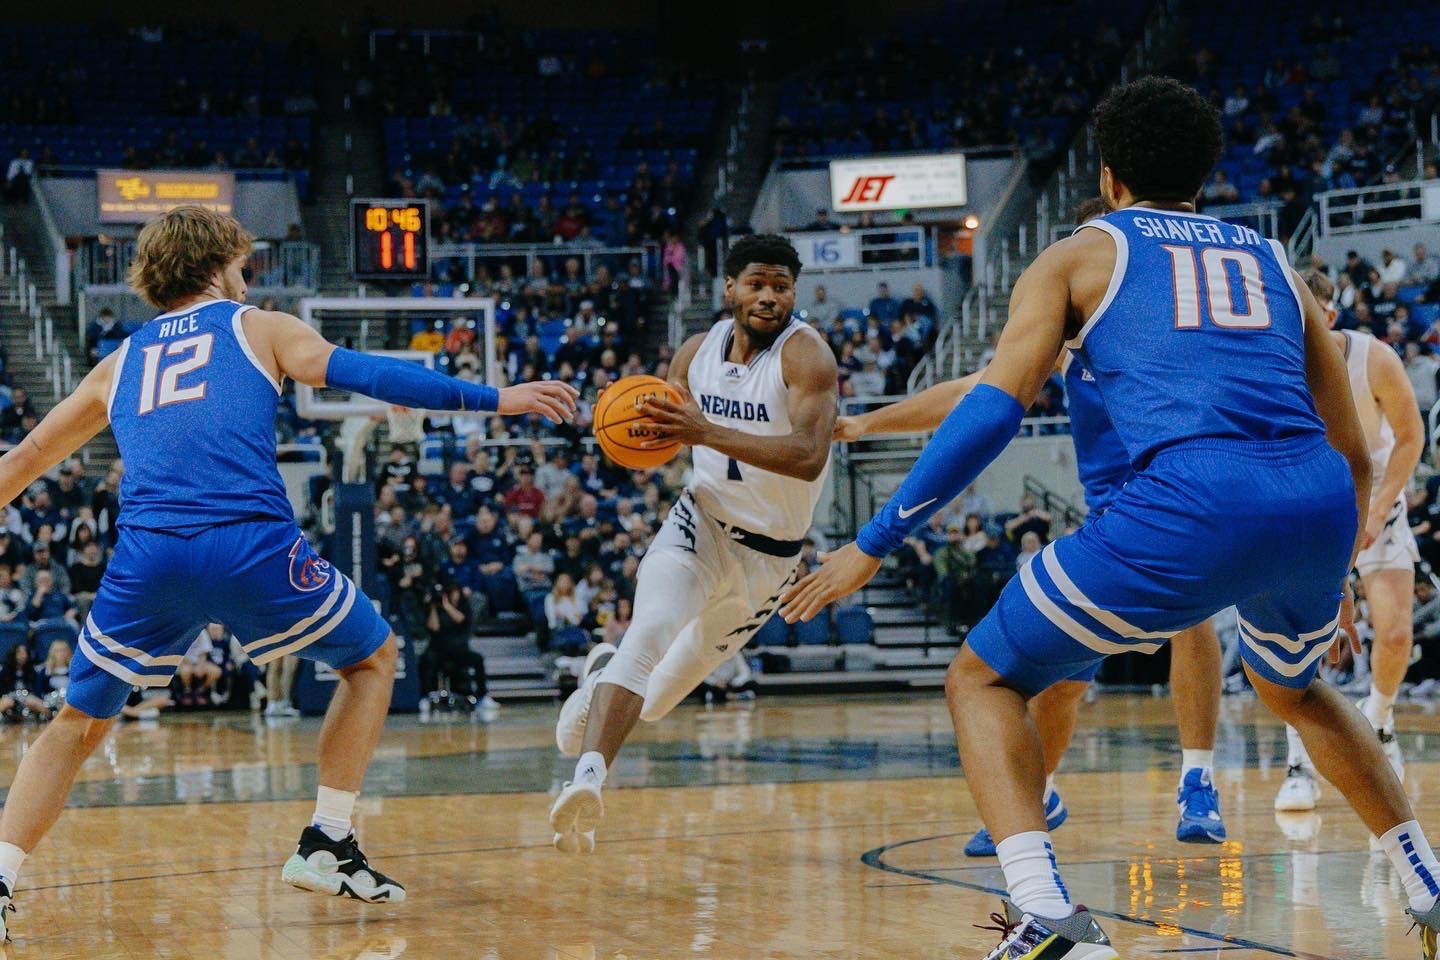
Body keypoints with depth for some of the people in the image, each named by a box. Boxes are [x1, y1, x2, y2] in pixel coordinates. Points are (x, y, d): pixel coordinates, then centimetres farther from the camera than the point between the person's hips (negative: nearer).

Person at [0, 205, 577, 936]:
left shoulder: (119, 364, 27)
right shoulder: (258, 328, 18)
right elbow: (367, 375, 7)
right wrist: (493, 399, 8)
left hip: (148, 555, 3)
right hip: (252, 547, -3)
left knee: (80, 722, 19)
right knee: (373, 658, 21)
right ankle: (326, 846, 12)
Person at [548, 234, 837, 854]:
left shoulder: (805, 355, -18)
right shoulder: (700, 350, -1)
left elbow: (809, 457, -34)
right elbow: (660, 434, 14)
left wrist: (707, 432, -42)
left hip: (767, 555, -2)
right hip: (701, 522, 2)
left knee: (656, 700, 7)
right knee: (650, 629, -30)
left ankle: (606, 673, 42)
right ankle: (588, 775, -37)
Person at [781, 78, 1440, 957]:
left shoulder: (1080, 255, 18)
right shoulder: (1273, 262, 29)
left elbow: (994, 409, 4)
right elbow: (1353, 453, 29)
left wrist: (873, 545, 8)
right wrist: (1328, 577, 46)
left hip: (1191, 504, -5)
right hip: (1319, 503, 5)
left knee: (984, 680, 12)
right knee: (1295, 690, 37)